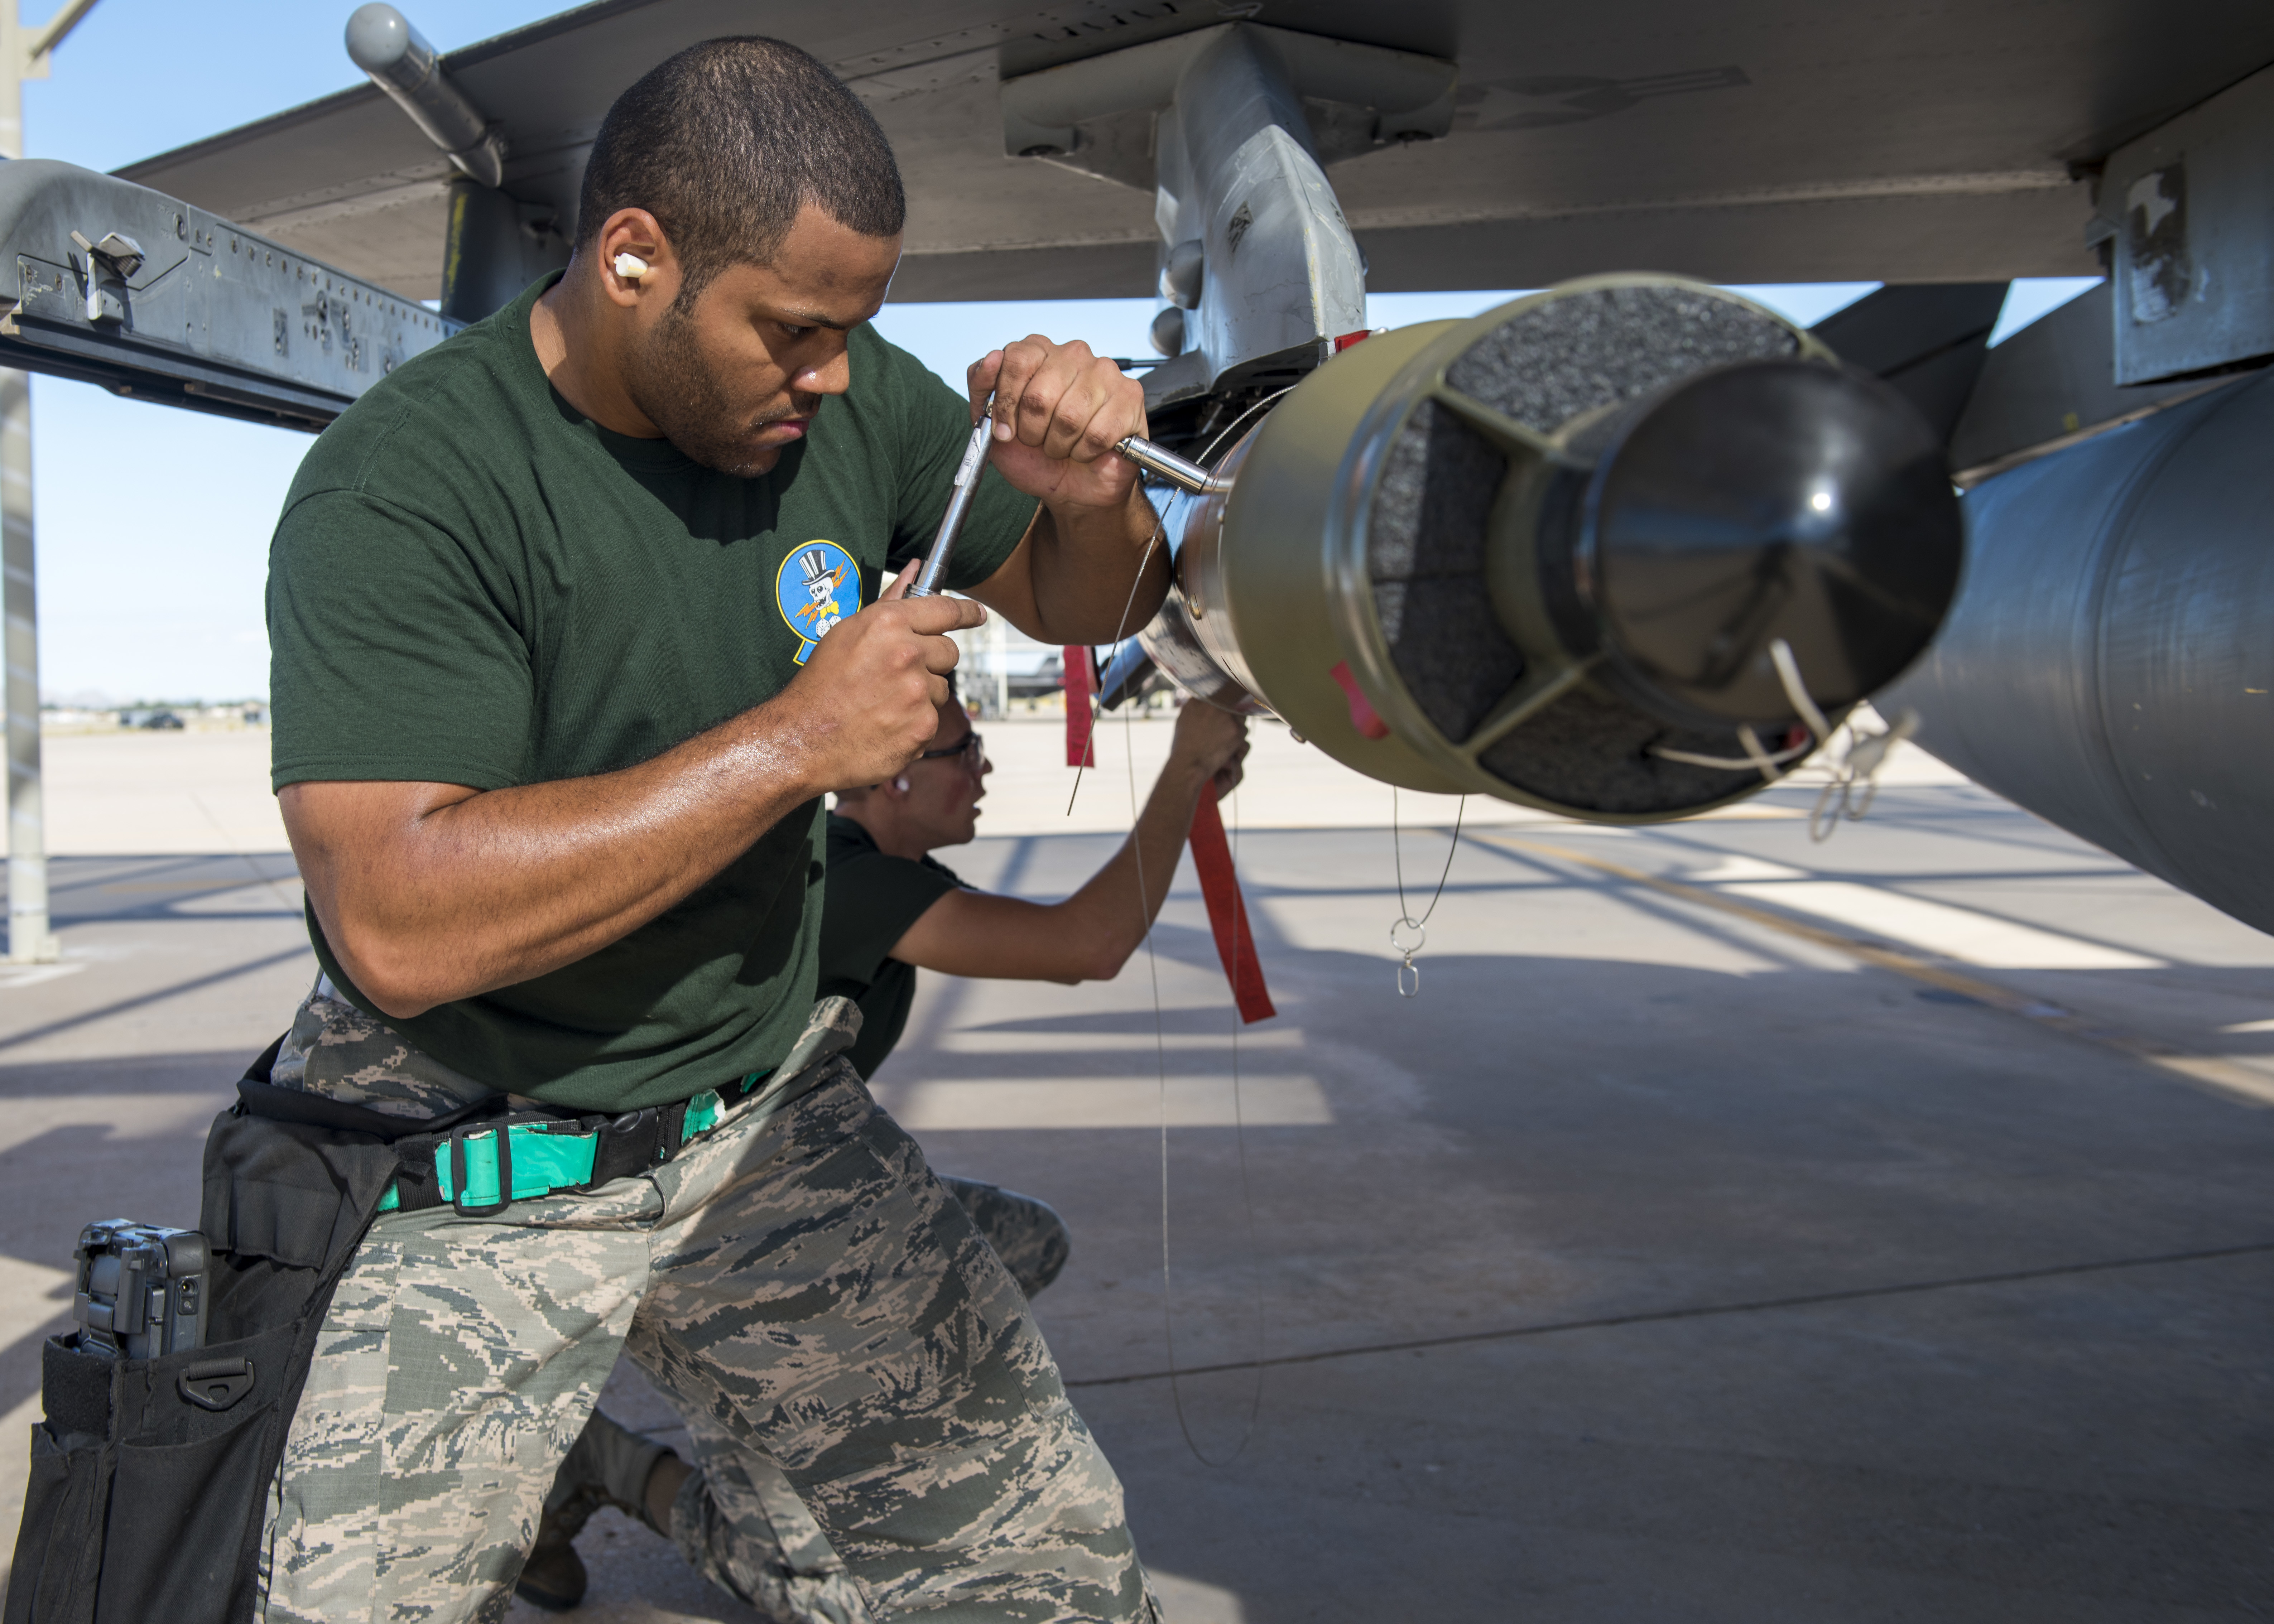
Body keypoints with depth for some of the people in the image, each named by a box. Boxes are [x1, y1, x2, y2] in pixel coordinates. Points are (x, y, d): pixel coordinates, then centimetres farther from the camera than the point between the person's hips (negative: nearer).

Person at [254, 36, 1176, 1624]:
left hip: (768, 1118, 4)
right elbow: (401, 925, -29)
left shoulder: (852, 402, -3)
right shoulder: (400, 491, -19)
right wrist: (794, 742, -27)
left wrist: (1091, 494, -12)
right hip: (475, 1179, -3)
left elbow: (1080, 604, 12)